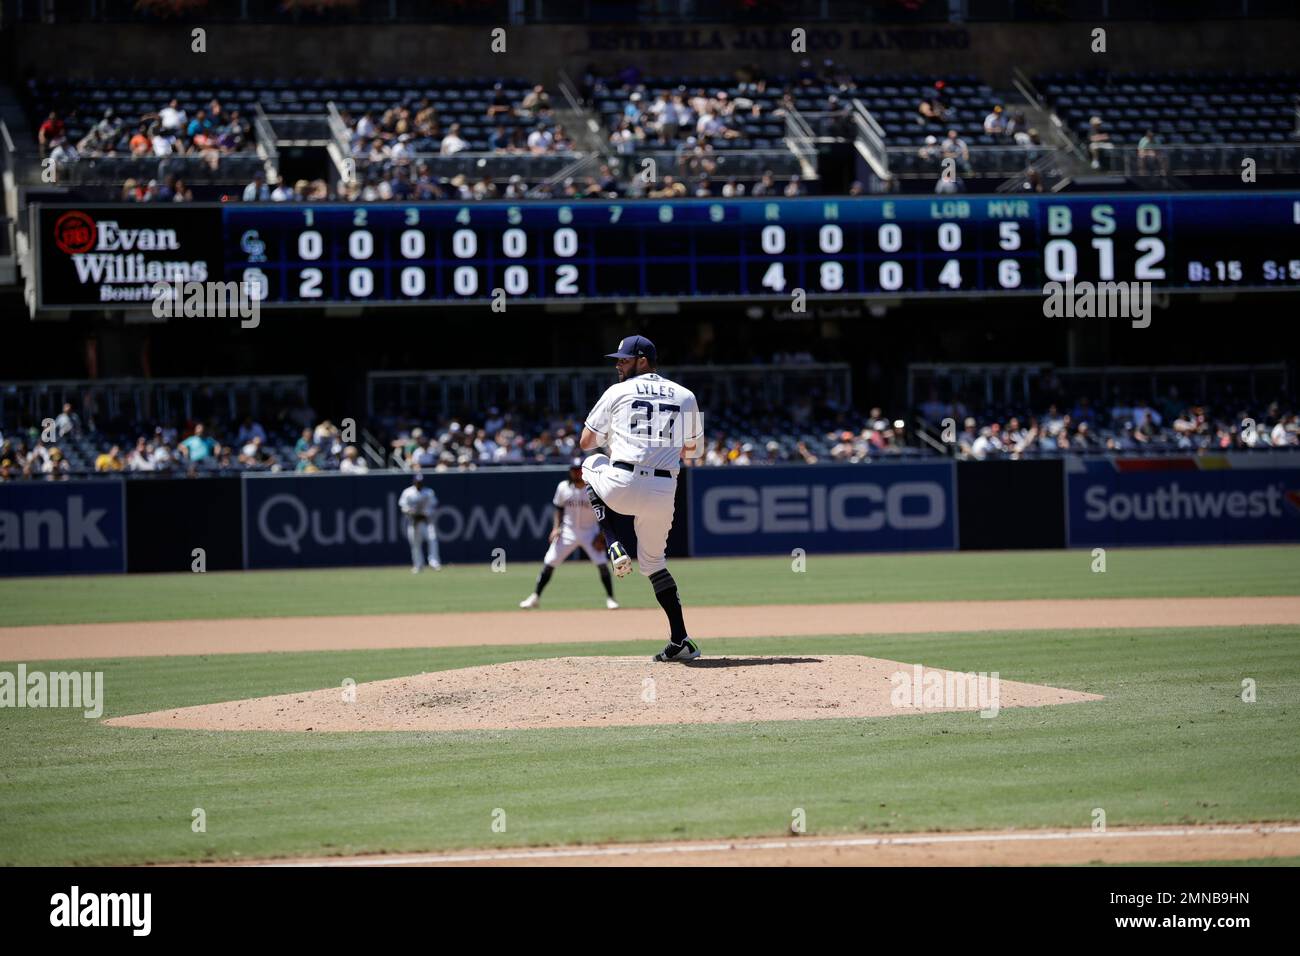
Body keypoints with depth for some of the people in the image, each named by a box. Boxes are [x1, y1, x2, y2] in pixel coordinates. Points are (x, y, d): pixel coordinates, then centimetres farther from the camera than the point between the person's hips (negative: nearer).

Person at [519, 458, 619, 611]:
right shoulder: (563, 487, -5)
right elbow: (559, 509, 8)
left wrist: (601, 537, -12)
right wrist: (556, 527, -6)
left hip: (590, 531, -2)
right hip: (568, 531, 2)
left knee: (602, 564, -13)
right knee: (548, 564, -2)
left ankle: (610, 598, 0)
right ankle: (535, 597, 8)